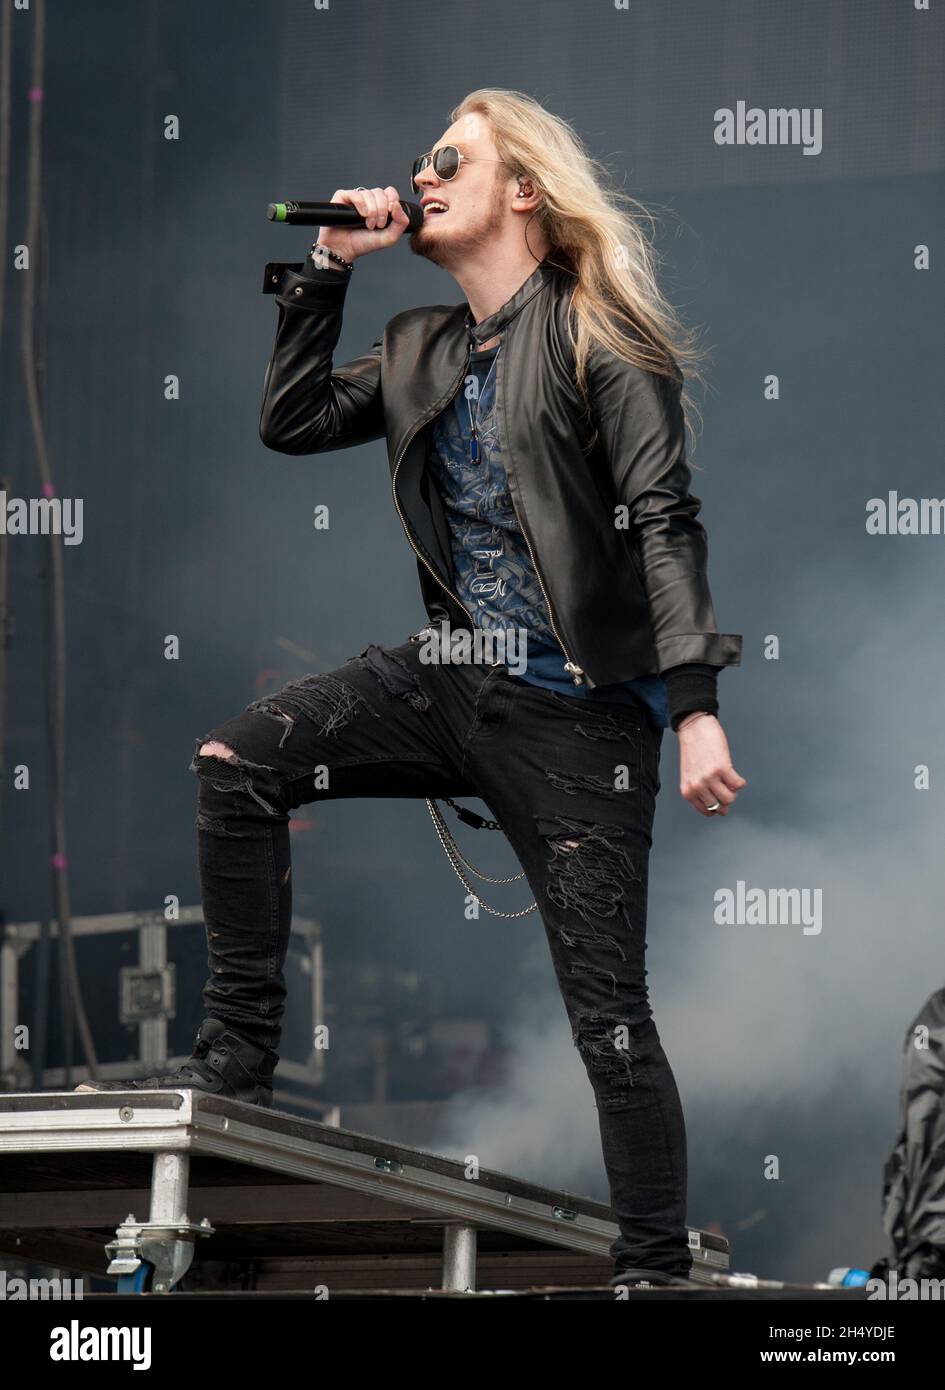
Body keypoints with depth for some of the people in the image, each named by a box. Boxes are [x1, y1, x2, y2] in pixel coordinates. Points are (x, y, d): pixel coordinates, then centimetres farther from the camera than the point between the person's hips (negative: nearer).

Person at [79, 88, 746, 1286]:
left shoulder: (597, 335, -9)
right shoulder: (424, 348, 13)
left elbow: (664, 520, -15)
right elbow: (291, 422, 14)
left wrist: (695, 705, -24)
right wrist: (325, 271, 7)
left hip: (577, 707, -7)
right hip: (453, 678, 7)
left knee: (607, 1014, -6)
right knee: (236, 764, -9)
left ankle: (654, 1270, 1)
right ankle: (238, 1056, -1)